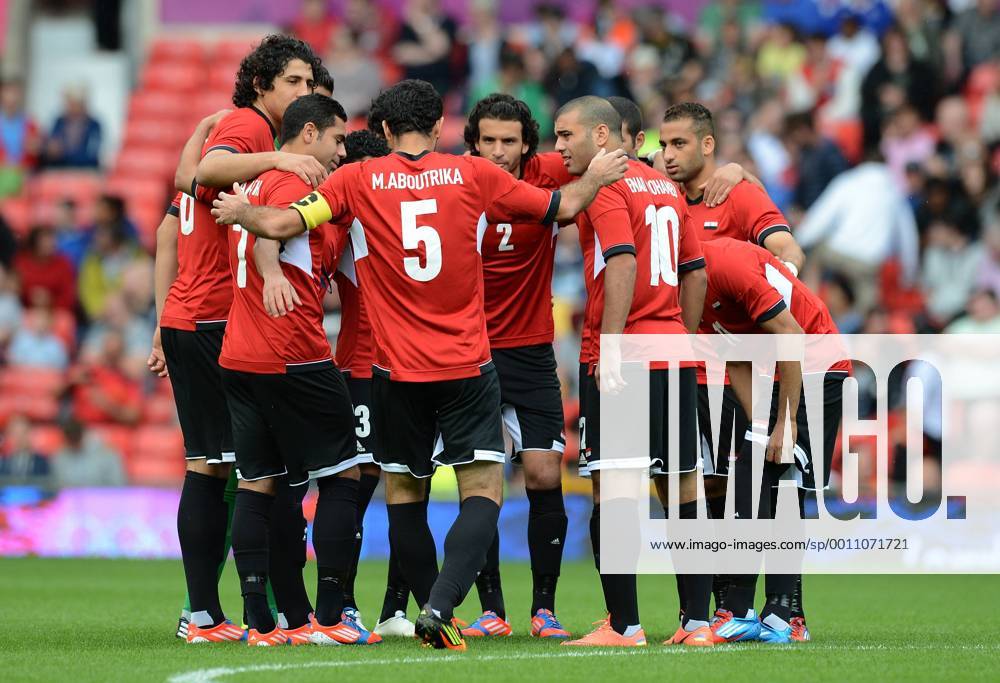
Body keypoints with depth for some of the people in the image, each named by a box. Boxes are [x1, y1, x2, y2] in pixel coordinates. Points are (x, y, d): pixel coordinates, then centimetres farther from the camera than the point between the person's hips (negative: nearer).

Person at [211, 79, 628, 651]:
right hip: (468, 367, -1)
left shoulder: (358, 181, -2)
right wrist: (596, 178, 29)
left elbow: (282, 224, -6)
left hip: (397, 371, 1)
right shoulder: (473, 175, 0)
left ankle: (433, 611, 14)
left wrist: (241, 212, 13)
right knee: (483, 491, -3)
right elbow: (560, 208, 10)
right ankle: (441, 603, -22)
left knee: (404, 493, 15)